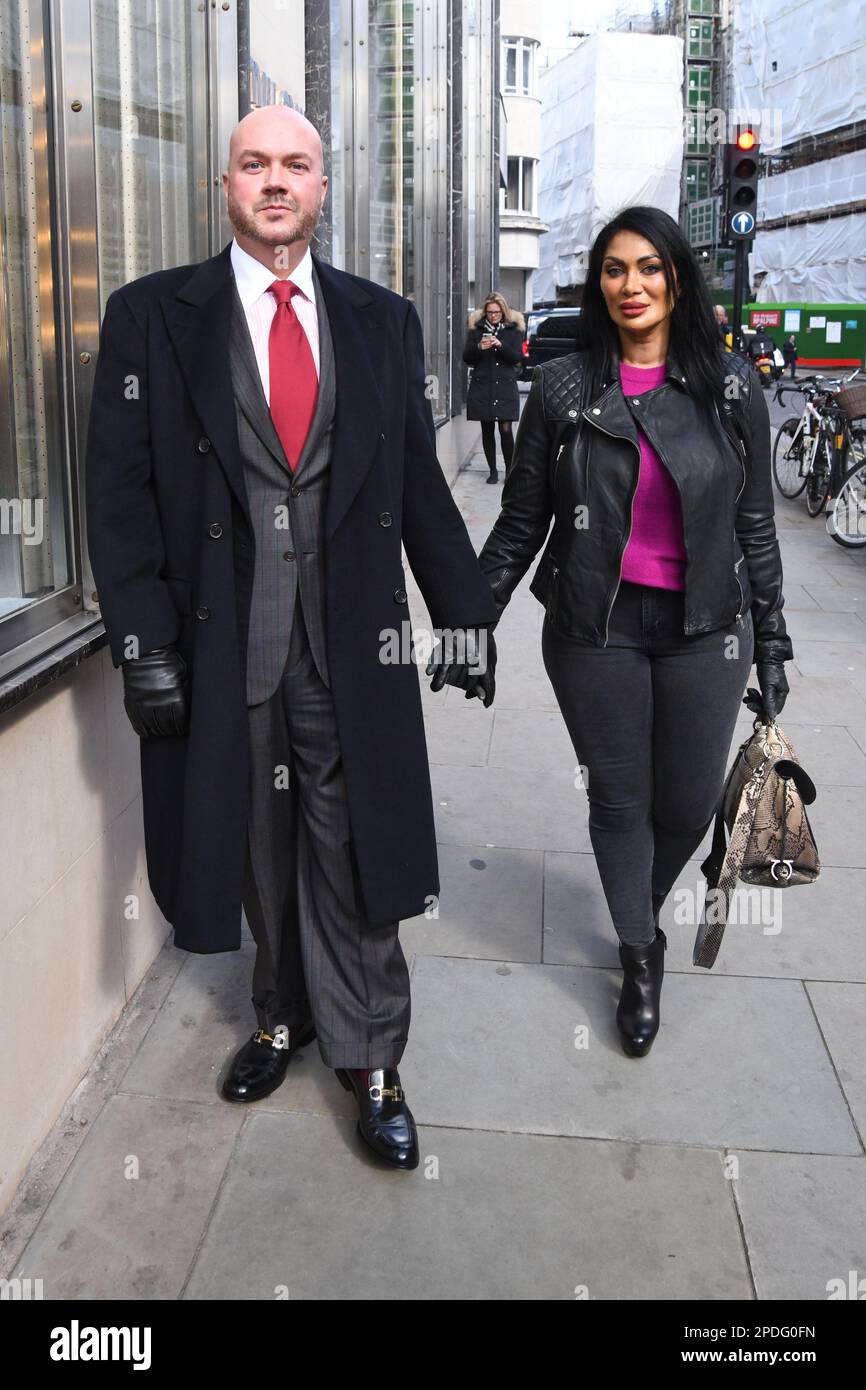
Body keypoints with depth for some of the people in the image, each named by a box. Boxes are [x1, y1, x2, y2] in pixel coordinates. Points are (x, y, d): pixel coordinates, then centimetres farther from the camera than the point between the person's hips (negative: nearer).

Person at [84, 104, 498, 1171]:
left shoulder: (382, 320, 9)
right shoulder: (151, 316, 2)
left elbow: (419, 482, 11)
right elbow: (119, 492, -2)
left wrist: (464, 612, 6)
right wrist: (143, 642, -10)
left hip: (351, 641, 1)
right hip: (223, 640, 0)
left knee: (352, 852, 6)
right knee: (259, 848, 13)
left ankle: (366, 1055, 21)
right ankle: (283, 1014, 35)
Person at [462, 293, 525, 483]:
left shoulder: (513, 329, 6)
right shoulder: (477, 329, 8)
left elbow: (518, 357, -2)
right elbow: (467, 357, 5)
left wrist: (501, 346, -18)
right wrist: (478, 347, -15)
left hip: (506, 388, -2)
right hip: (482, 387, 2)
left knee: (505, 429, -9)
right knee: (487, 431, 5)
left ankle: (509, 469, 5)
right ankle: (492, 470, 14)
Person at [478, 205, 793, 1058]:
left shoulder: (730, 389, 0)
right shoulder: (562, 389, -2)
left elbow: (754, 527, 5)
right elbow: (521, 521, 2)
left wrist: (770, 645, 5)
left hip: (704, 632, 1)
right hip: (595, 631, 0)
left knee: (688, 804, 8)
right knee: (618, 798, 10)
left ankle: (641, 909, 40)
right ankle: (640, 955, 31)